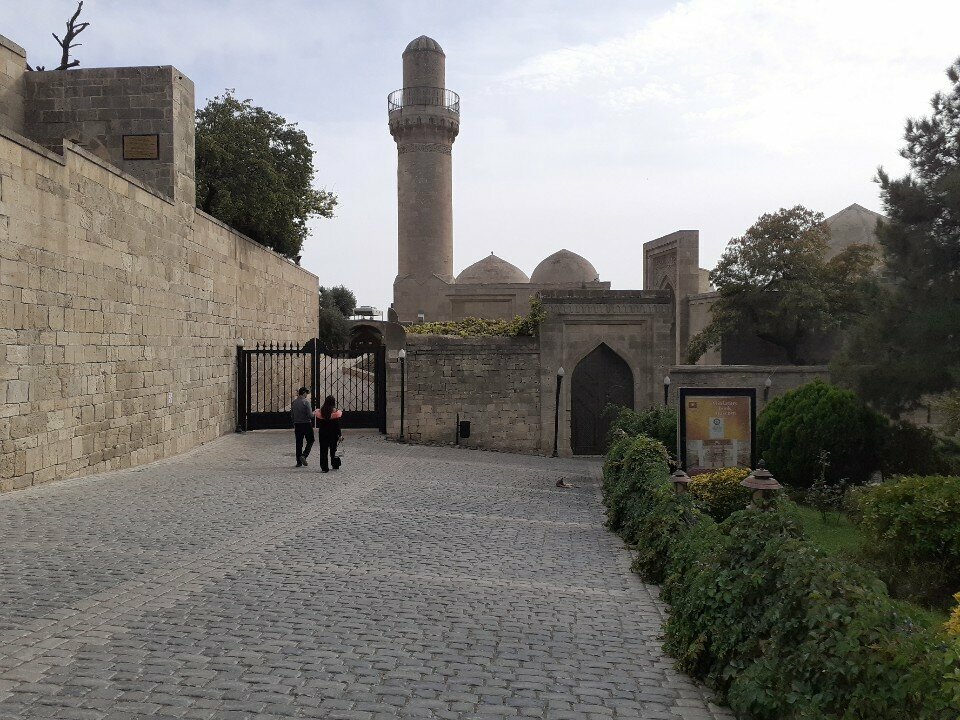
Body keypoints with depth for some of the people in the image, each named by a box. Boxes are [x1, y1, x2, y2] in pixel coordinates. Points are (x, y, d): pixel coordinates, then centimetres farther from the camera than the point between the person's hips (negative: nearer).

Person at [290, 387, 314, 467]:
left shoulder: (293, 403, 4)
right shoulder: (306, 402, -15)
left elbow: (292, 415, 9)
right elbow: (310, 415, -19)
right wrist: (313, 413, 3)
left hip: (297, 425, 5)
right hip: (306, 424, -5)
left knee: (299, 443, 10)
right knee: (310, 441, 12)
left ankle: (299, 462, 11)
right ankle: (304, 455, -8)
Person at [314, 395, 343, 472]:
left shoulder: (320, 412, -3)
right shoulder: (335, 412, -11)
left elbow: (318, 425, 4)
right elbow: (337, 425, -10)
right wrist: (340, 435, -3)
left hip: (322, 433, 1)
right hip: (333, 434, -1)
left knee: (323, 450, 5)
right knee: (333, 449, 14)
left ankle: (324, 467, 1)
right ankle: (334, 465, 21)